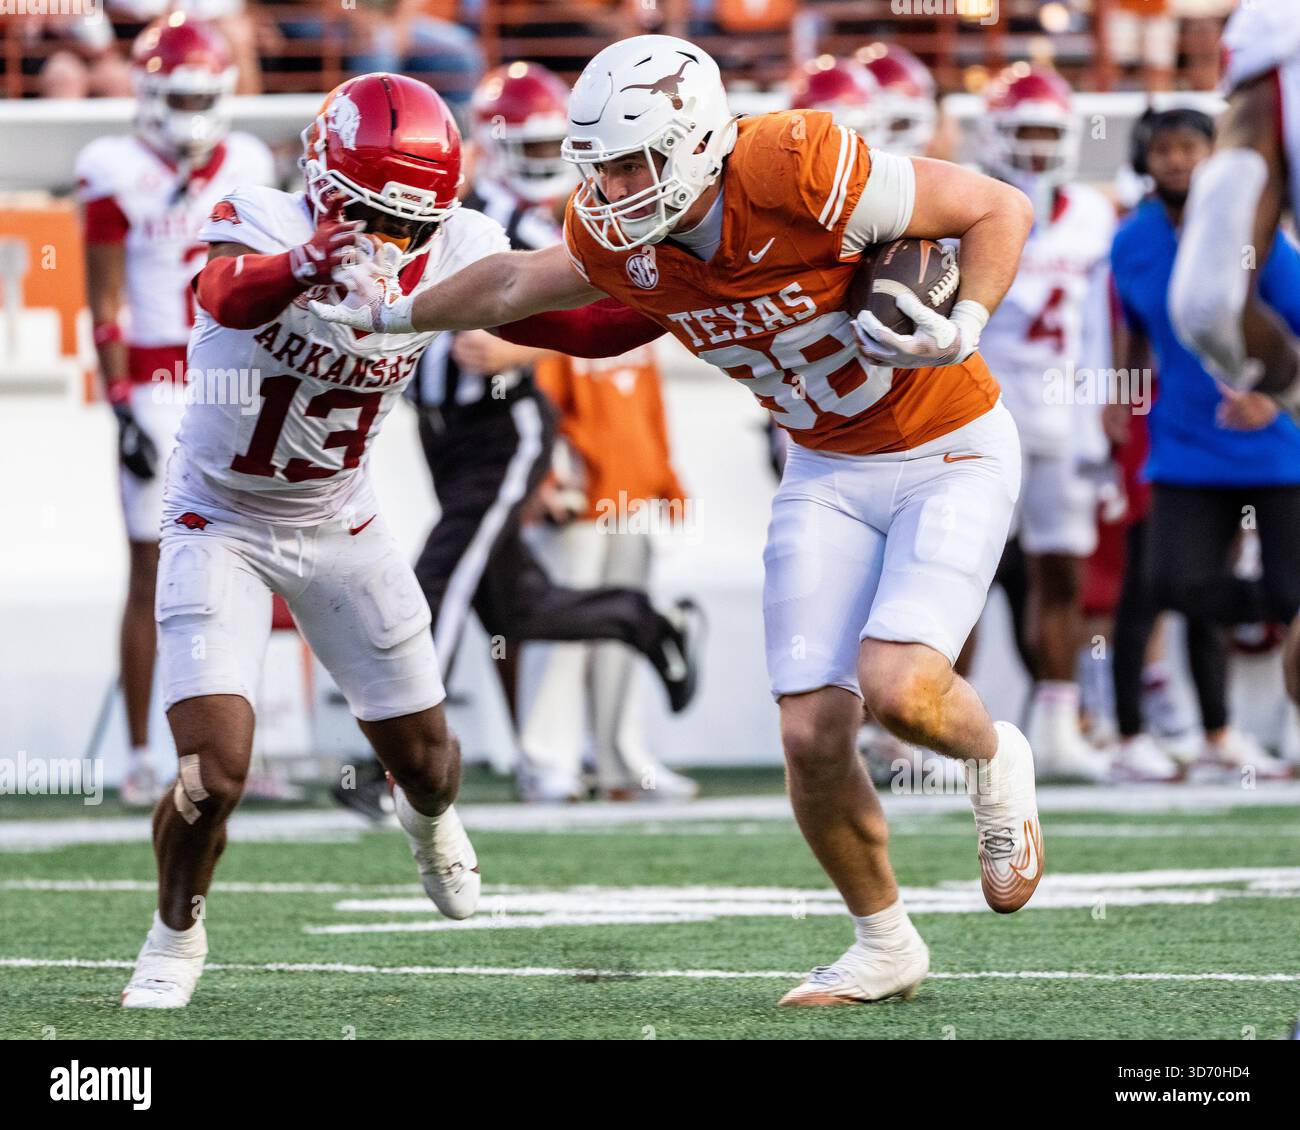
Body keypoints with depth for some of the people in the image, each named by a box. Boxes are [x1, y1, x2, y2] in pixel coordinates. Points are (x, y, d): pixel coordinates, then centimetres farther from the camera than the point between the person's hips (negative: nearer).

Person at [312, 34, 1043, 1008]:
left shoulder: (797, 174, -29)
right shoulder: (620, 242, -10)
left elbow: (1001, 208, -19)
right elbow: (519, 283, 14)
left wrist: (963, 331, -30)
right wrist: (399, 315, 21)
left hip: (953, 456, -5)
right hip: (828, 470, 6)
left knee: (899, 689, -24)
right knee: (812, 734, -4)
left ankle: (993, 759, 12)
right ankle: (885, 946, 17)